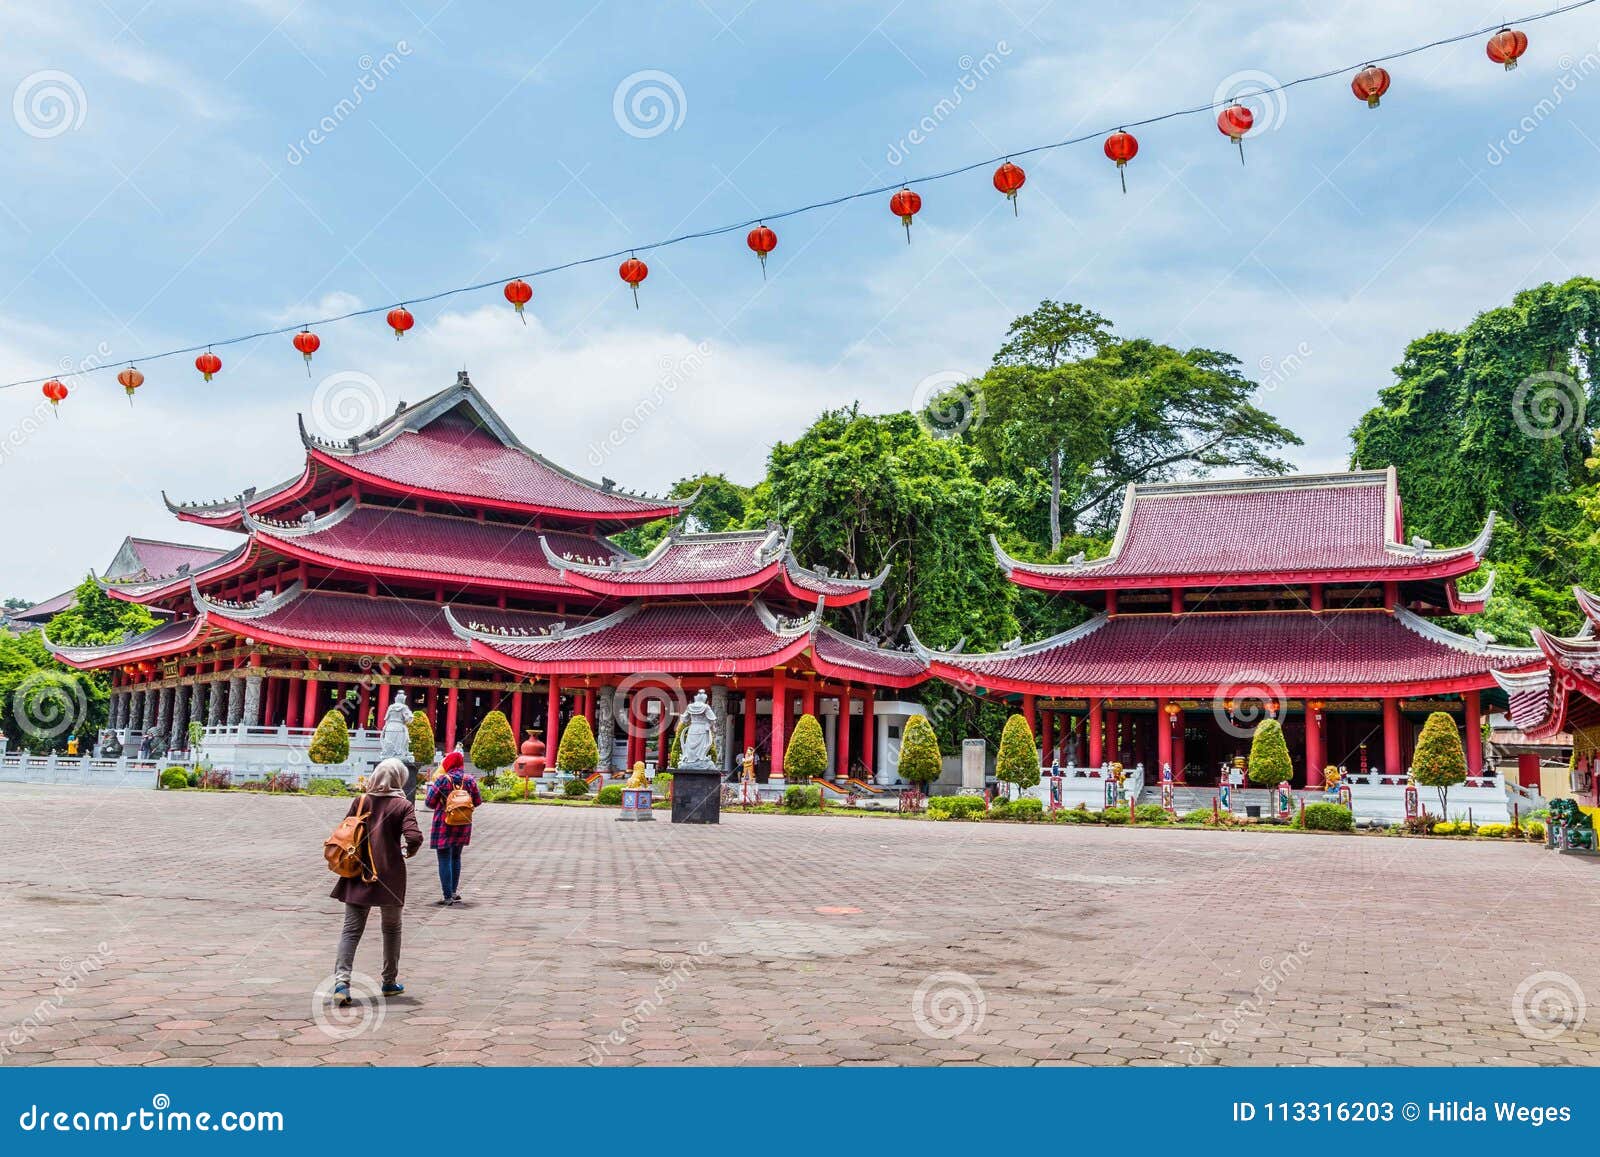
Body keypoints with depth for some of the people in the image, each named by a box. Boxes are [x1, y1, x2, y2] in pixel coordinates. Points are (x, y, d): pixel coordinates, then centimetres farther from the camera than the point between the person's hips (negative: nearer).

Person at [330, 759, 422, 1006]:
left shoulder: (360, 801, 3)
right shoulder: (402, 805, -7)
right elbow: (414, 838, -17)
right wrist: (410, 852, 4)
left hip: (358, 874, 2)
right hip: (389, 875, -2)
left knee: (351, 929, 2)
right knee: (392, 928, 15)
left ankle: (341, 981, -15)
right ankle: (390, 982, 24)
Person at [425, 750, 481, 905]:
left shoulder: (442, 780, -12)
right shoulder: (470, 780, -2)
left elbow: (430, 802, -8)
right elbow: (478, 802, 5)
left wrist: (430, 787, 10)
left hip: (444, 824, -4)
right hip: (463, 824, 4)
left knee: (444, 859, 0)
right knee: (456, 857, 21)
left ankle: (448, 896, -3)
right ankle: (454, 892, 28)